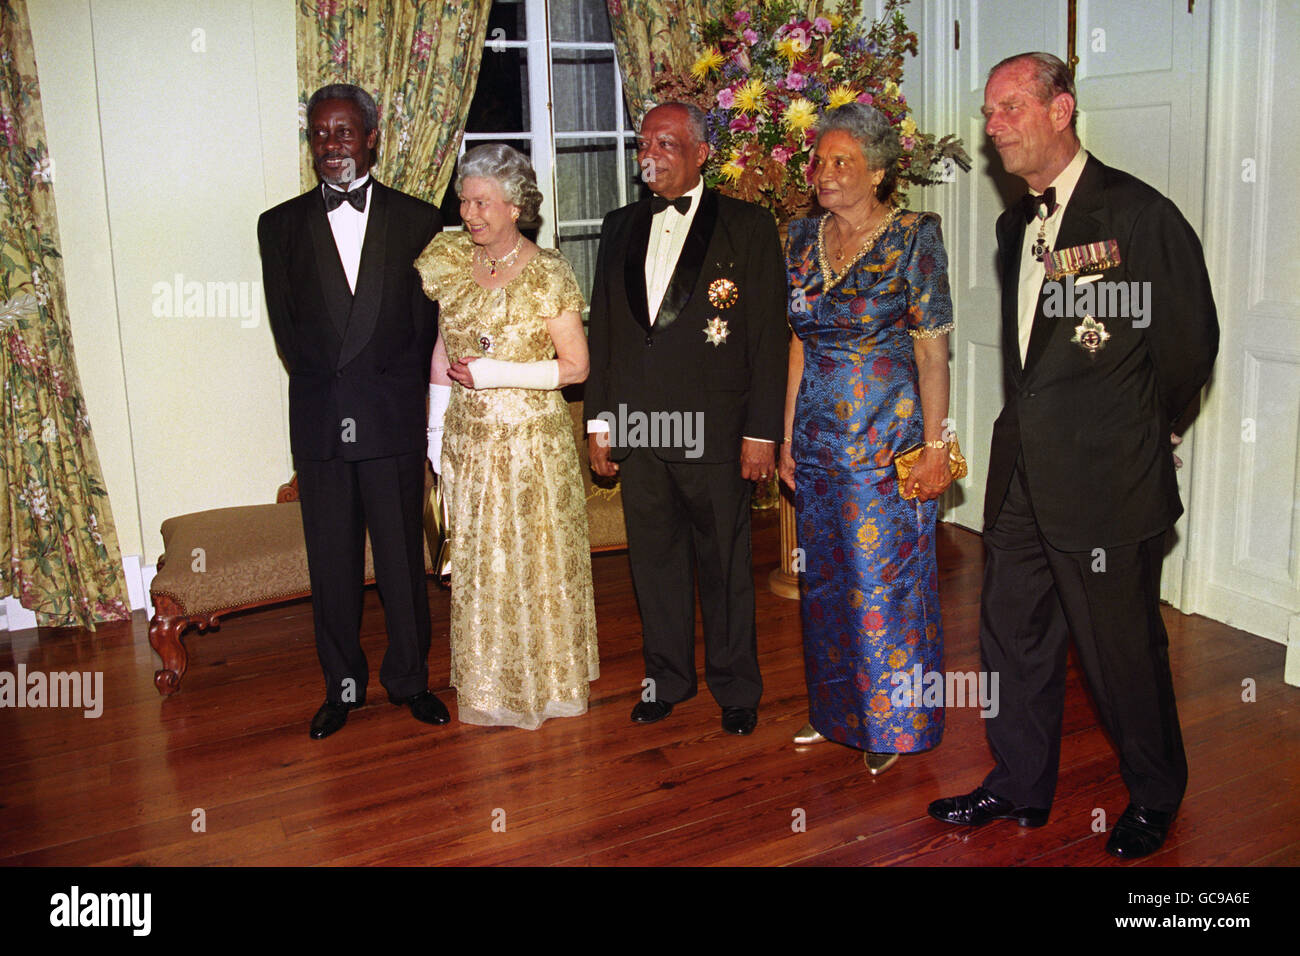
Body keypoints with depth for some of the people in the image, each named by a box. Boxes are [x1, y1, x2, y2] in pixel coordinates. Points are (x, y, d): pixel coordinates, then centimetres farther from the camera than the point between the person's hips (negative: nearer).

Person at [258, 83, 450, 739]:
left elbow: (428, 322, 4)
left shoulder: (418, 220, 5)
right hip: (318, 422, 1)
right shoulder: (281, 226, 8)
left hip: (394, 419, -1)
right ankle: (343, 686, 22)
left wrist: (397, 390, -3)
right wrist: (328, 386, -2)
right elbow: (286, 329, 5)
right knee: (331, 563, 9)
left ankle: (409, 678, 22)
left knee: (403, 557, 6)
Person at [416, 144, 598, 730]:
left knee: (537, 560, 7)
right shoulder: (447, 260, 3)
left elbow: (576, 367, -9)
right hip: (467, 437, 4)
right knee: (477, 563, 11)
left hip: (532, 439, -4)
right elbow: (438, 345, 11)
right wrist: (436, 427, 5)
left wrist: (494, 374, -16)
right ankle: (490, 688, 28)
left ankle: (549, 680, 26)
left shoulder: (547, 274, -10)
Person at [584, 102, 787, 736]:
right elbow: (602, 328, 14)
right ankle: (667, 677, 30)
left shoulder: (747, 227, -1)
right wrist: (598, 420, 9)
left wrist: (761, 432, -10)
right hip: (636, 433, 4)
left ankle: (736, 686, 23)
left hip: (713, 431, -4)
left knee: (724, 564, 6)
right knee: (653, 558, 13)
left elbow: (768, 337, -5)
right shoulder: (620, 228, 13)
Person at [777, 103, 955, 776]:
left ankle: (895, 722, 19)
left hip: (888, 437, -5)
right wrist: (787, 435, 9)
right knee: (825, 577, 14)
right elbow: (800, 344, 11)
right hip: (819, 436, 6)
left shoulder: (912, 239, -8)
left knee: (887, 580, 2)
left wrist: (935, 446, -13)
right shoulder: (804, 240, 7)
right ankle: (836, 708, 31)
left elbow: (932, 350, -10)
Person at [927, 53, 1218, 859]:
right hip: (1024, 474, 7)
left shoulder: (1141, 215, -11)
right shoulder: (1017, 225, 12)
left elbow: (1190, 347, -5)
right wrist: (1039, 422, 13)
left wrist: (1127, 432, 4)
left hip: (1107, 486, -7)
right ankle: (1021, 787, 34)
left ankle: (1155, 799, 31)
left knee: (1124, 650, 7)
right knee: (1013, 634, 15)